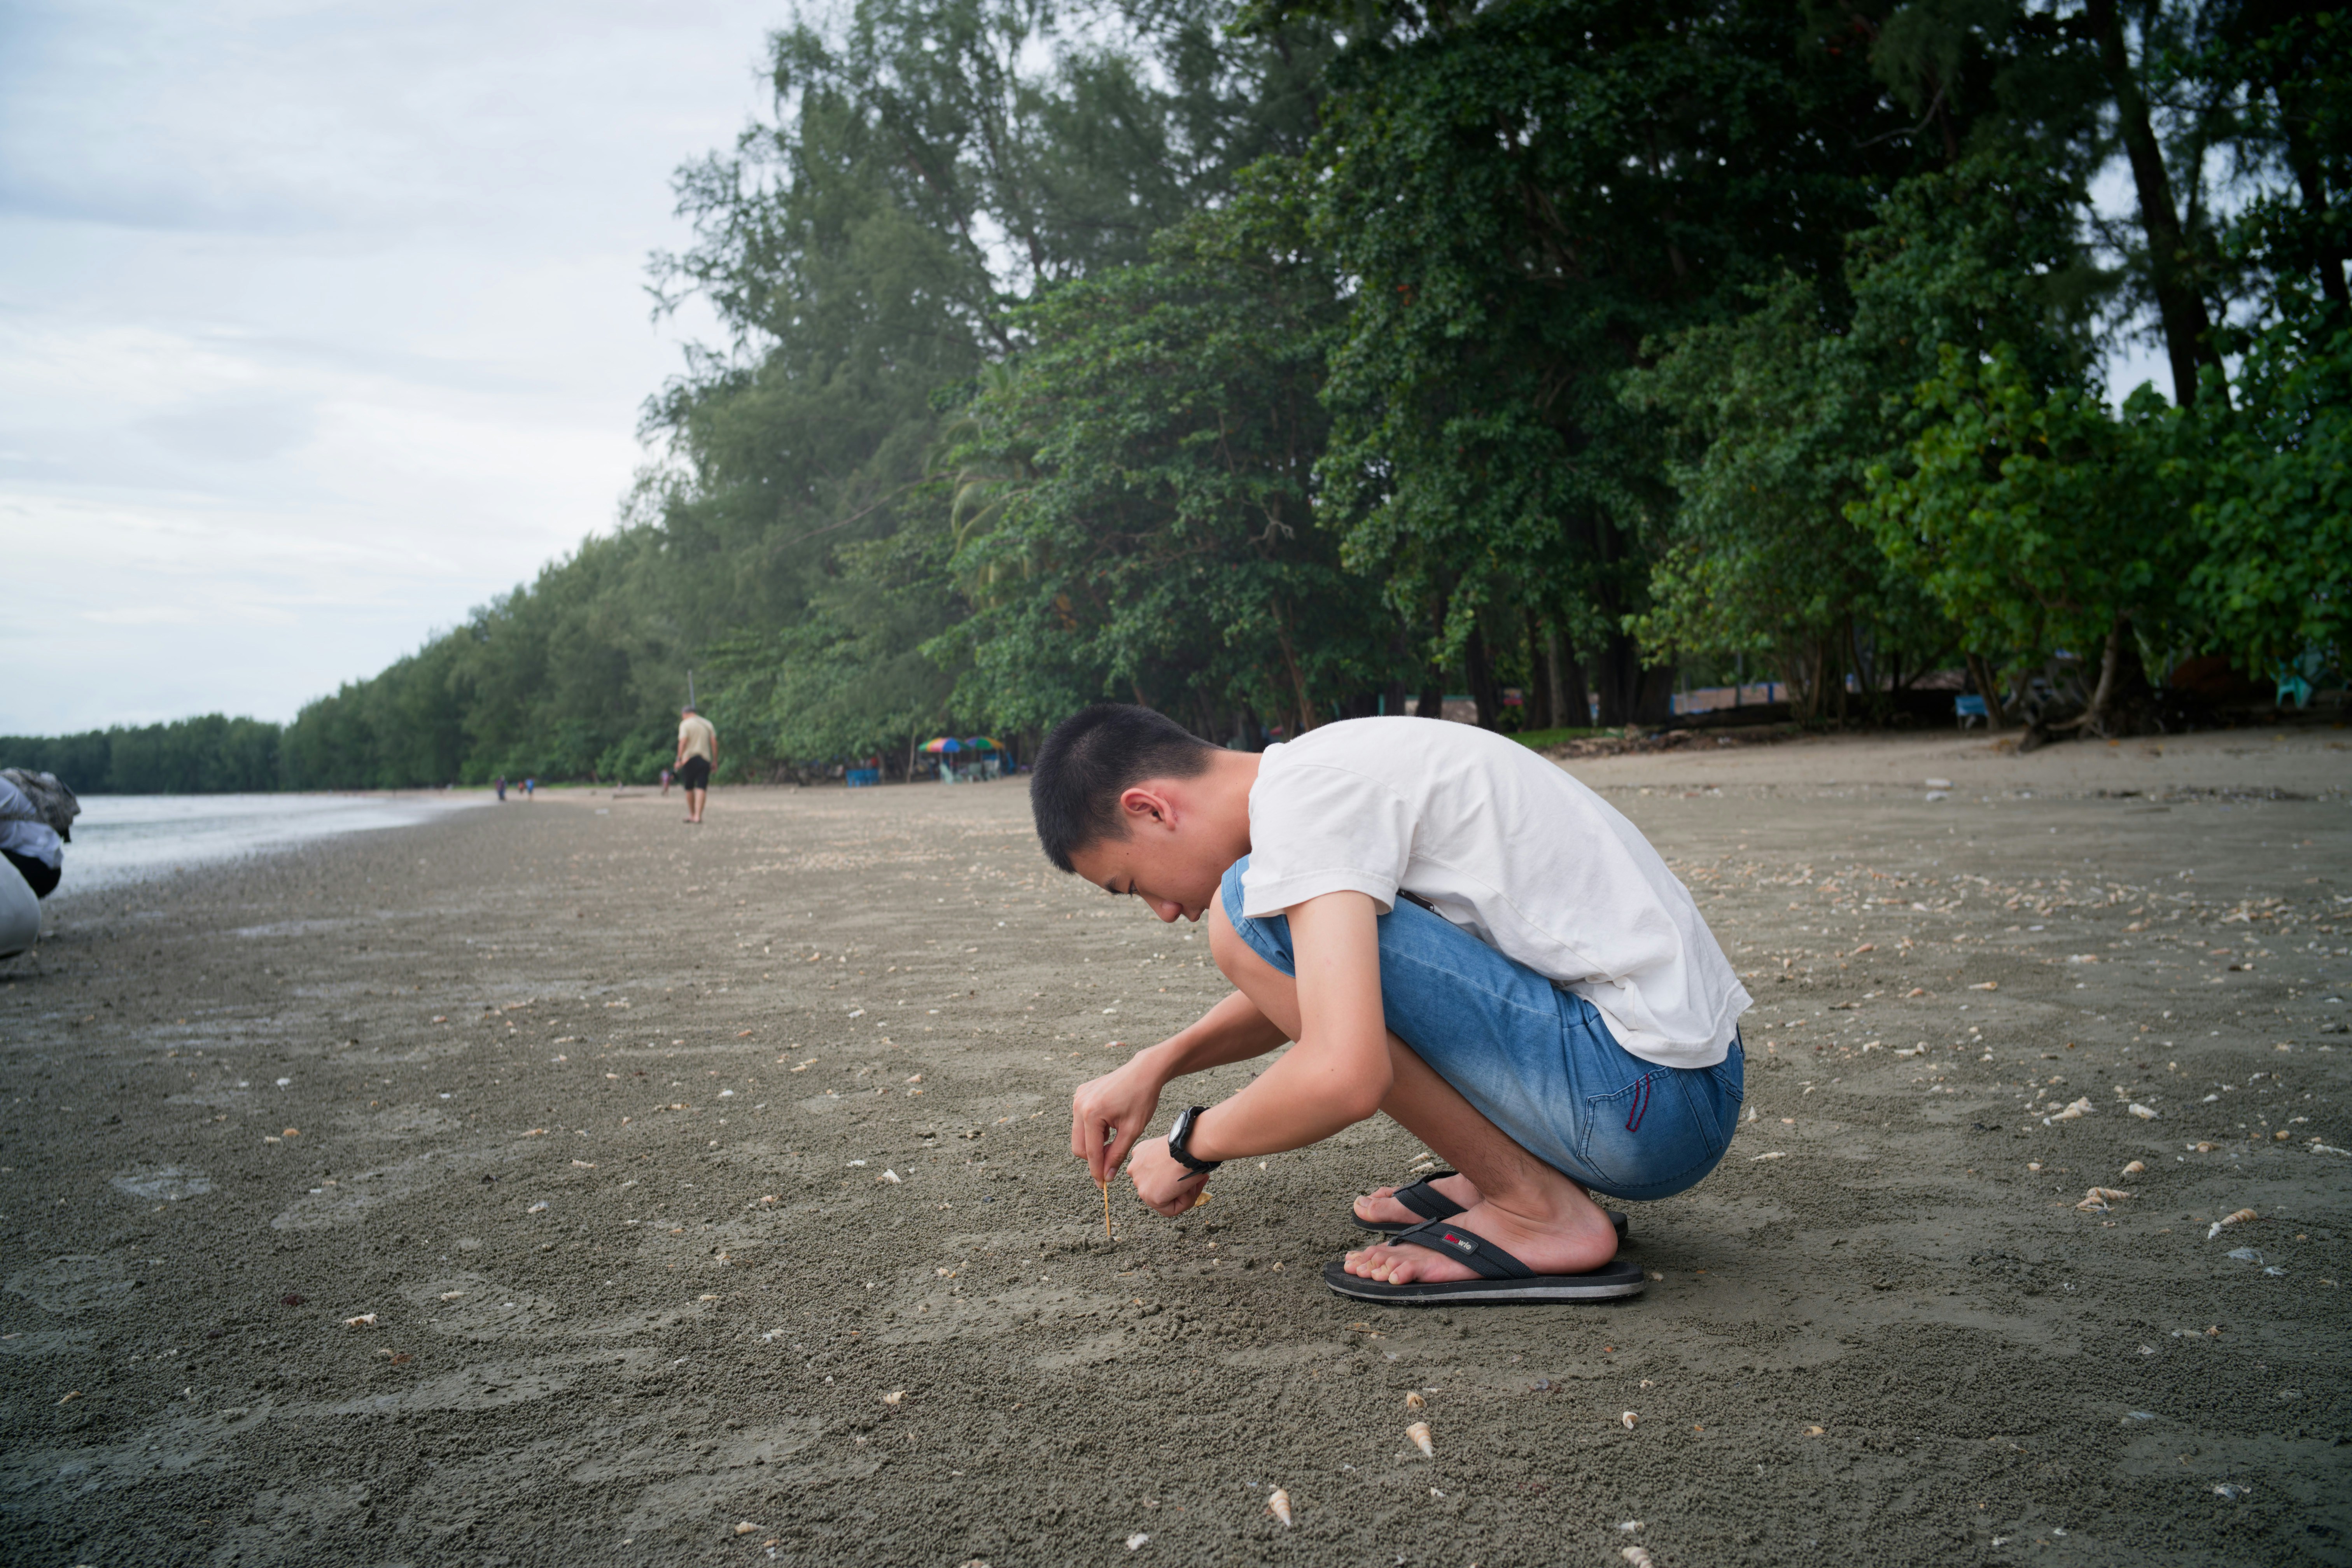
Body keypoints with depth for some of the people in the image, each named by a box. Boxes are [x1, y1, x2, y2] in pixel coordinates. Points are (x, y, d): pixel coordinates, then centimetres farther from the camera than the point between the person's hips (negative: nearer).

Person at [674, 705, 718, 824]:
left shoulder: (685, 724, 1)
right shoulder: (707, 723, 13)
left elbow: (683, 742, -12)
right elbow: (714, 742, 7)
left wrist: (679, 759, -11)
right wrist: (715, 761, 9)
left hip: (689, 760, -2)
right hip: (705, 759, 2)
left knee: (689, 788, 13)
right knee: (701, 788, -6)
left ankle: (691, 814, 20)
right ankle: (698, 816, -17)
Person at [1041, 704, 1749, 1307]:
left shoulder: (1303, 794, -16)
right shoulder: (1340, 771, 13)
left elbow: (1343, 1076, -27)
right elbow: (1300, 988, 29)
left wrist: (1190, 1146, -8)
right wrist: (1157, 1063, 17)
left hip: (1650, 1102, -10)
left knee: (1249, 913, -16)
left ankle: (1538, 1209, -7)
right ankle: (1513, 1167, 12)